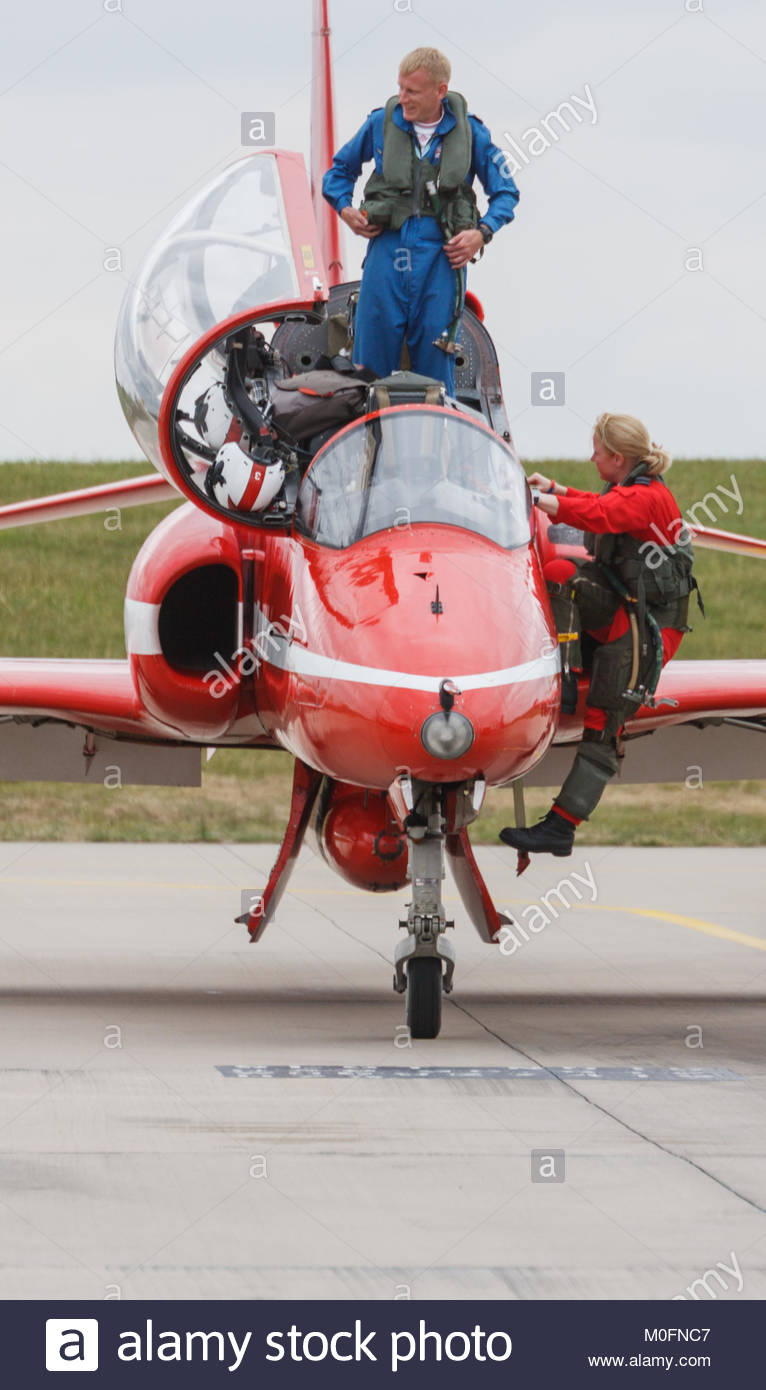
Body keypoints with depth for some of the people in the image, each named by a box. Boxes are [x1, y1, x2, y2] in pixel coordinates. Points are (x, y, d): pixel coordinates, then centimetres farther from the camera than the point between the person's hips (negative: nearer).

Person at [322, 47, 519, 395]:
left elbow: (506, 192, 11)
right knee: (372, 352, -2)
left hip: (442, 252, -1)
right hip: (387, 246, 1)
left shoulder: (469, 132, 2)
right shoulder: (381, 124, 5)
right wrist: (345, 209, 5)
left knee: (434, 357, 0)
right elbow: (341, 168, 22)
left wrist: (482, 233, -5)